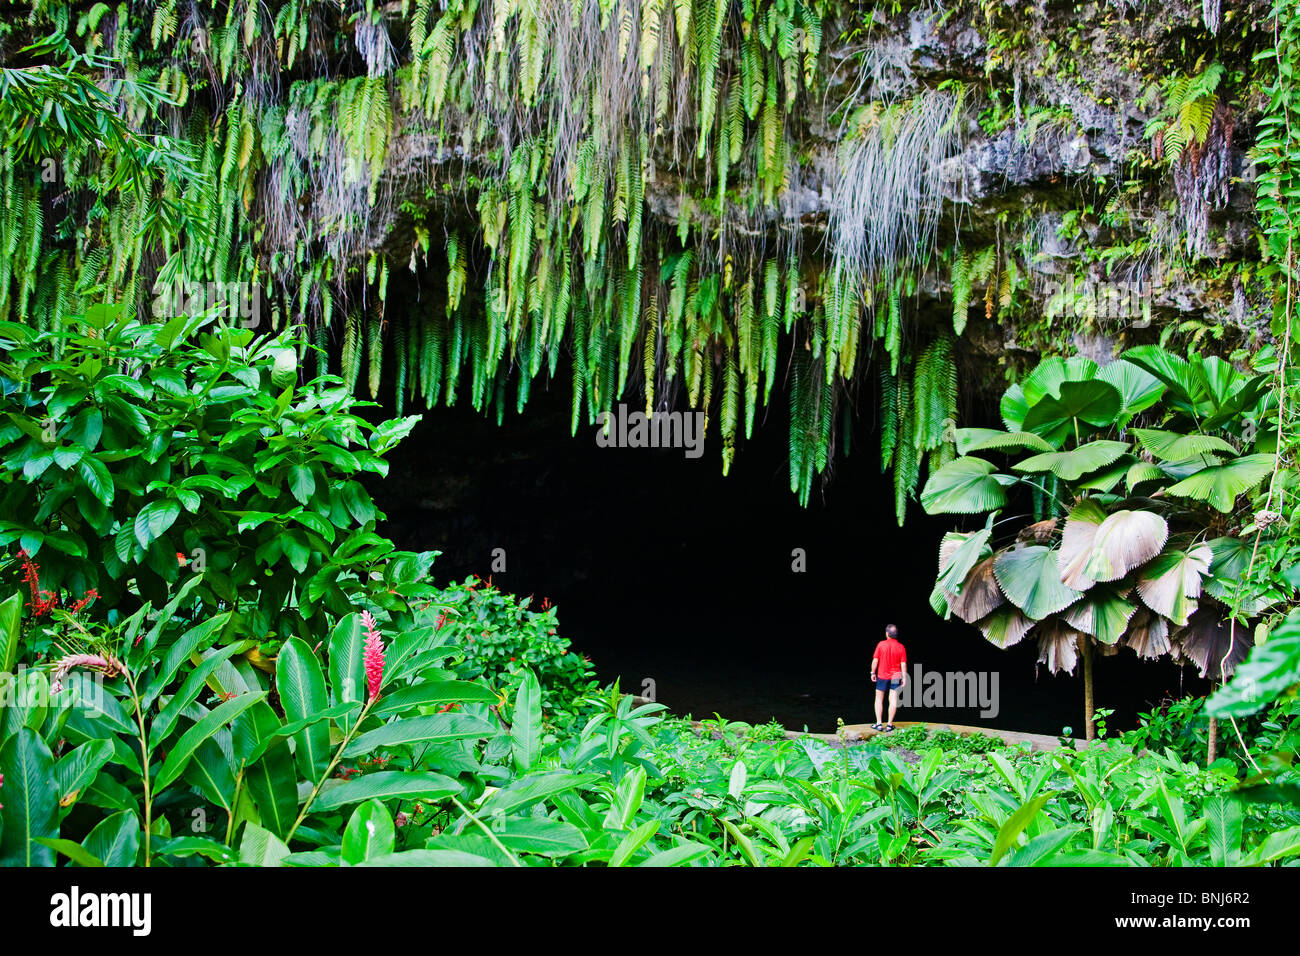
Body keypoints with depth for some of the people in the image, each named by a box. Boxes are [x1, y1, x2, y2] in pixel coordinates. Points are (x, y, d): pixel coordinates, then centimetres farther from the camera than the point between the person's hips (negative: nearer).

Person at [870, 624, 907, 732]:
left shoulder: (881, 644, -10)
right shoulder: (901, 647, -6)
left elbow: (875, 660, -9)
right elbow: (903, 664, -7)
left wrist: (873, 673, 3)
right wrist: (904, 678, 0)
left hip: (882, 676, -1)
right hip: (895, 676, 1)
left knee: (879, 699, 10)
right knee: (893, 700, 5)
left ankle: (879, 724, 8)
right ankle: (889, 724, 6)